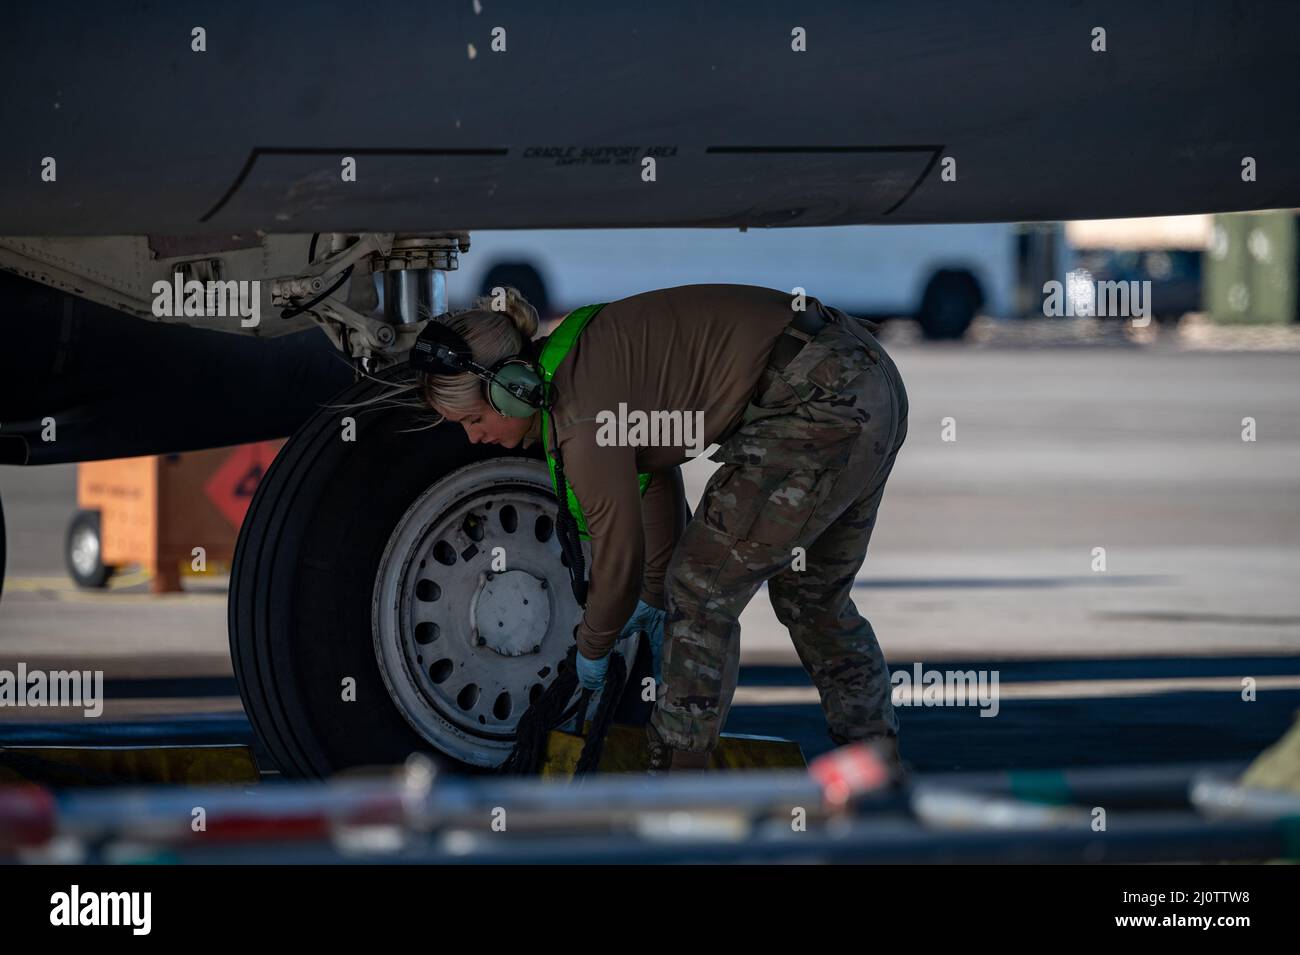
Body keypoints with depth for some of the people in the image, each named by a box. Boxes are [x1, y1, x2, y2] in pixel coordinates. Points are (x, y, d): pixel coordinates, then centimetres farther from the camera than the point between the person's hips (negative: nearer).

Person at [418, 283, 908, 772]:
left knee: (704, 592, 1)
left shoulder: (581, 408, -15)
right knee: (814, 598, 24)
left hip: (819, 402, -10)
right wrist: (655, 599, 38)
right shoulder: (585, 362, 13)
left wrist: (592, 650, 10)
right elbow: (655, 476, 28)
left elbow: (618, 552, -7)